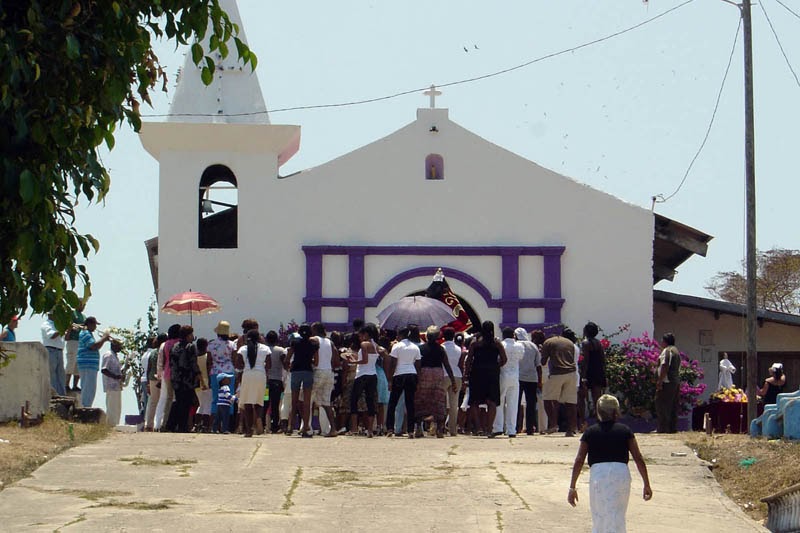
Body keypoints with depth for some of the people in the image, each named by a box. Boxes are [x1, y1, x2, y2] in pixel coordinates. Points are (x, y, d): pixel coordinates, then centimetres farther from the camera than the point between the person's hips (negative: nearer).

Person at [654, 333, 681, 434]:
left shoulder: (666, 350, -10)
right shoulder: (676, 351, 20)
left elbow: (665, 366, -20)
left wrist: (660, 381, -20)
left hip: (667, 382, -9)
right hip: (676, 381, 10)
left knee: (662, 406, -7)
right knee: (673, 407, 11)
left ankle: (663, 429, -11)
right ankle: (673, 428, 12)